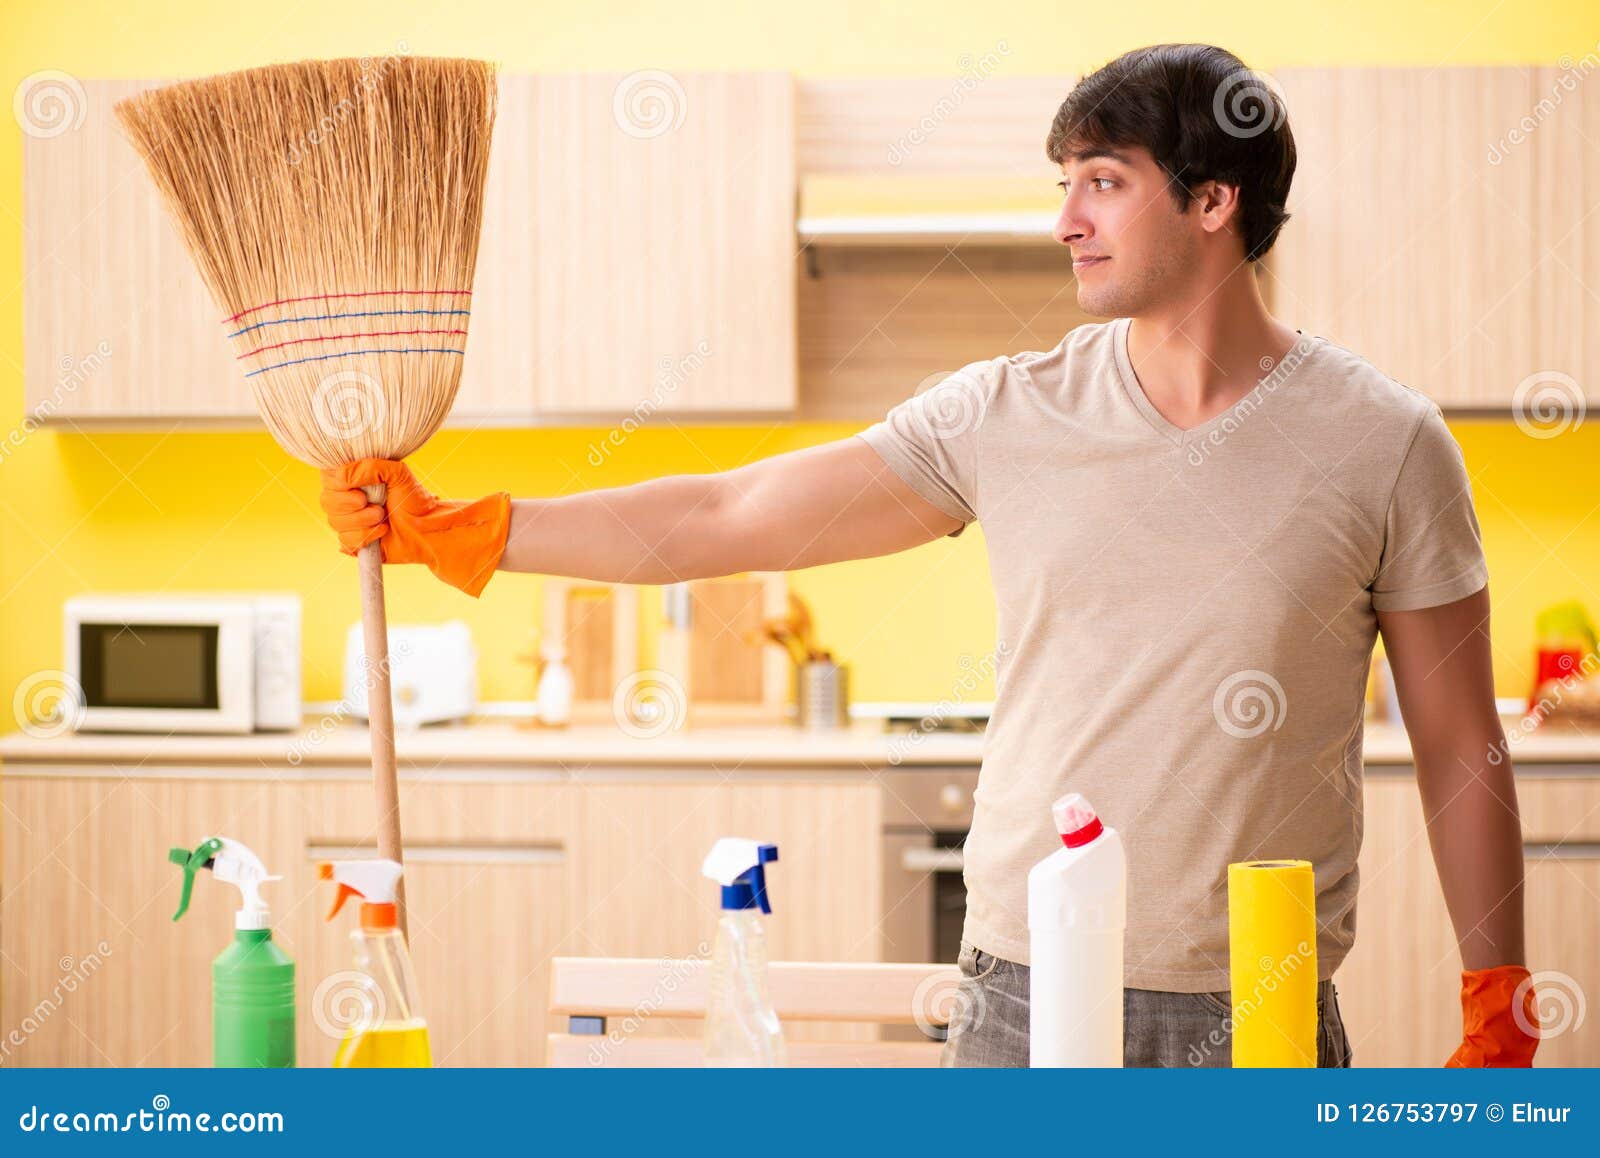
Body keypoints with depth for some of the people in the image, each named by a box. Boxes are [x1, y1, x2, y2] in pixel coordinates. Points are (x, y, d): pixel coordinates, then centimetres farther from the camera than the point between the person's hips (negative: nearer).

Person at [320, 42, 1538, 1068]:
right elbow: (724, 520, 2)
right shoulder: (1010, 415, 1)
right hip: (1024, 995, 2)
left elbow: (1462, 750, 2)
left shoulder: (1383, 442, -3)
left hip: (1264, 1017, -1)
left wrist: (1500, 1020, 2)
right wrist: (450, 532, 0)